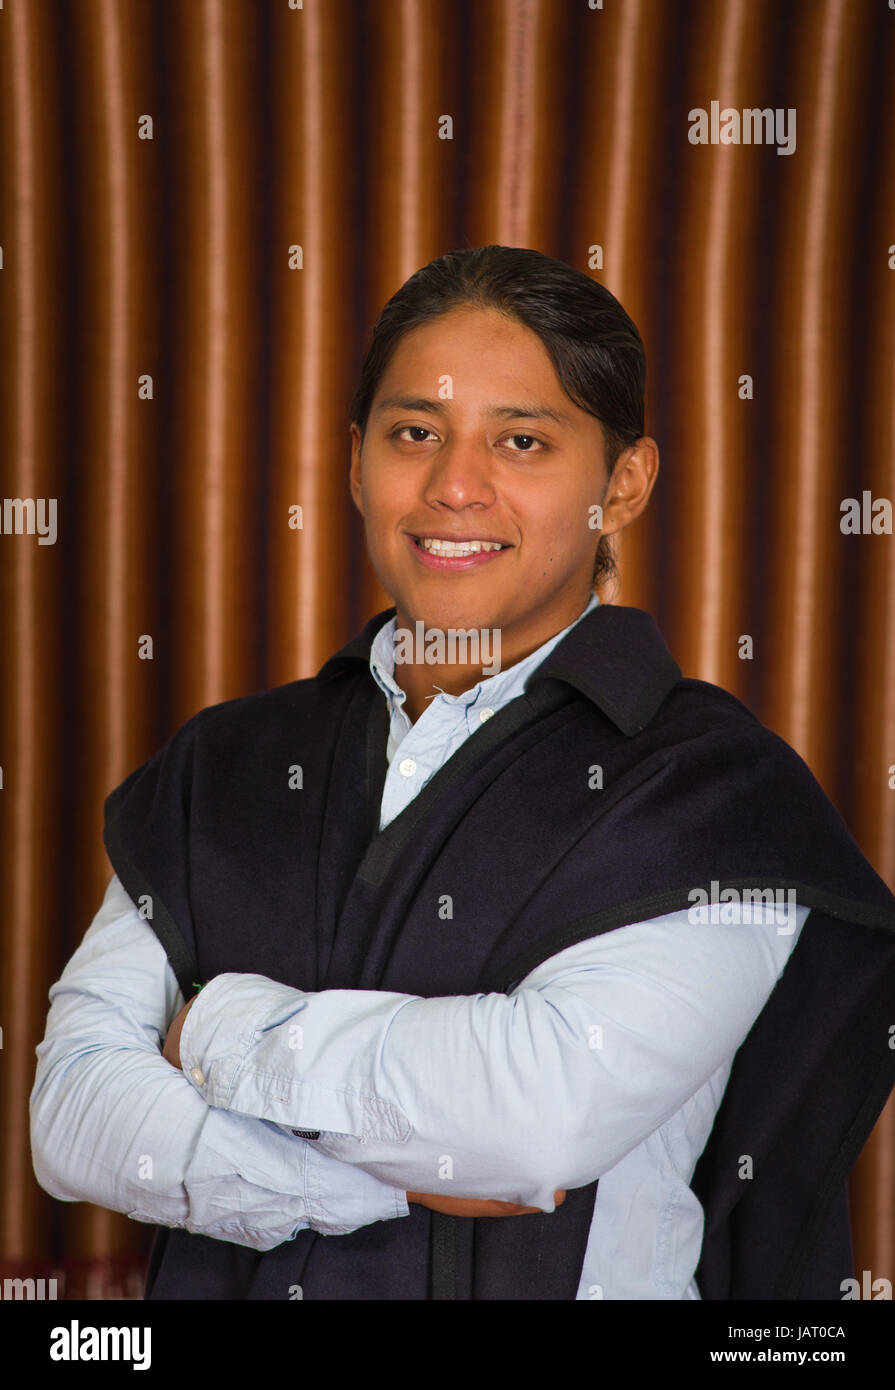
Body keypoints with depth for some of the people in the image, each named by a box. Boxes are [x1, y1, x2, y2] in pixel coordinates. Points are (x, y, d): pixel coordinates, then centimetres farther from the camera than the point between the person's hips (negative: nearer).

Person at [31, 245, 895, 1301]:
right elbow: (71, 1107, 0)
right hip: (224, 1283, 2)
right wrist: (384, 1176, -12)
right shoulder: (226, 768, 8)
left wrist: (227, 1029, -6)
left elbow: (551, 1104, -17)